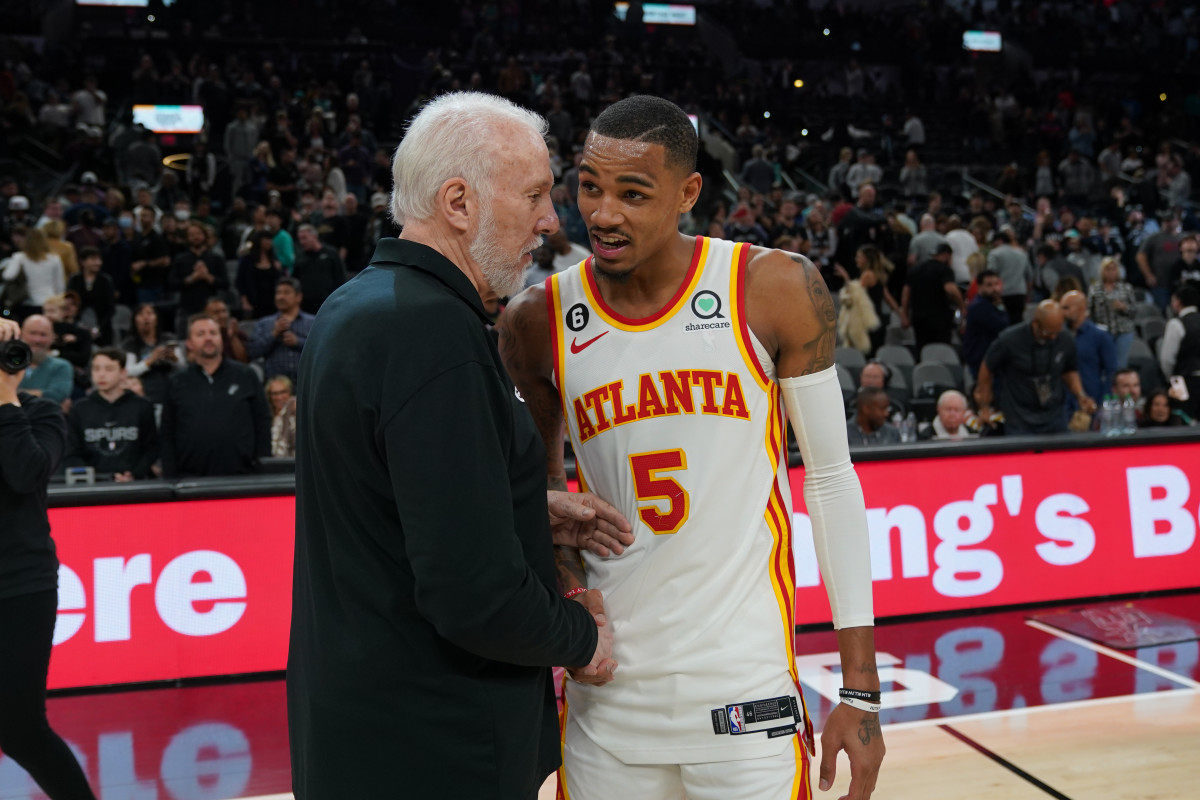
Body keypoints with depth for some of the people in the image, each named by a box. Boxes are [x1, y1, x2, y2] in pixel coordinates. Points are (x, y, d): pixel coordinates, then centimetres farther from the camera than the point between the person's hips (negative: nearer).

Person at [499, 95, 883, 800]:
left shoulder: (777, 289, -8)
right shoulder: (538, 322, -2)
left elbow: (831, 478, -2)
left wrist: (861, 688, -3)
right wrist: (561, 570, -8)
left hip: (748, 686, -2)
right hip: (607, 692, 2)